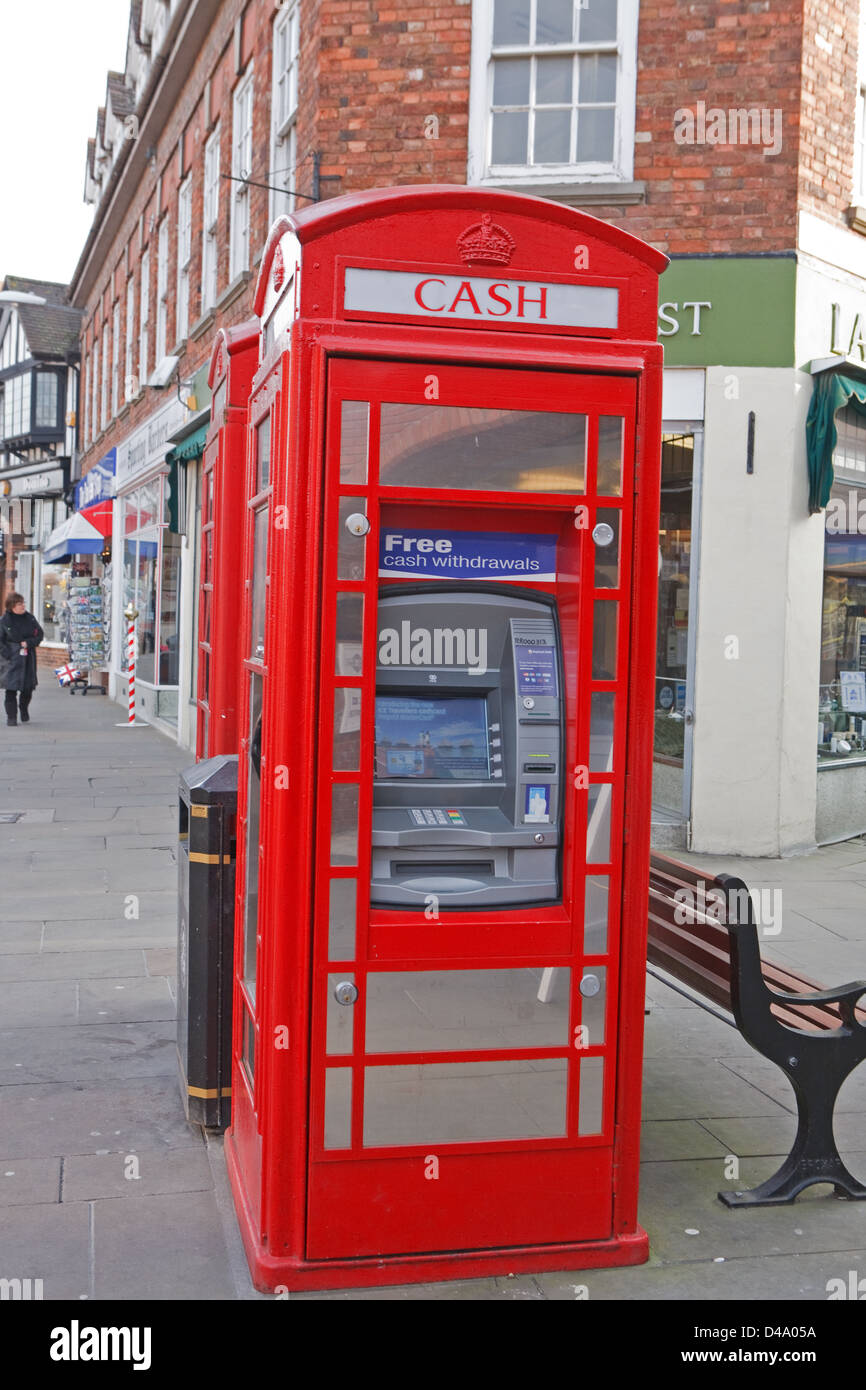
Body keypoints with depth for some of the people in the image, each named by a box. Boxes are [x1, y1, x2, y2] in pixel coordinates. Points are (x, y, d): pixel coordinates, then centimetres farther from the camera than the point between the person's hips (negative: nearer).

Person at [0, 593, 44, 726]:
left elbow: (40, 634, 7)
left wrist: (28, 643, -9)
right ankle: (11, 717, 2)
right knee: (11, 688, -6)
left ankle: (24, 710, 32)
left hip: (28, 657, 3)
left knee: (28, 687, 6)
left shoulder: (30, 618, 4)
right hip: (11, 659, -3)